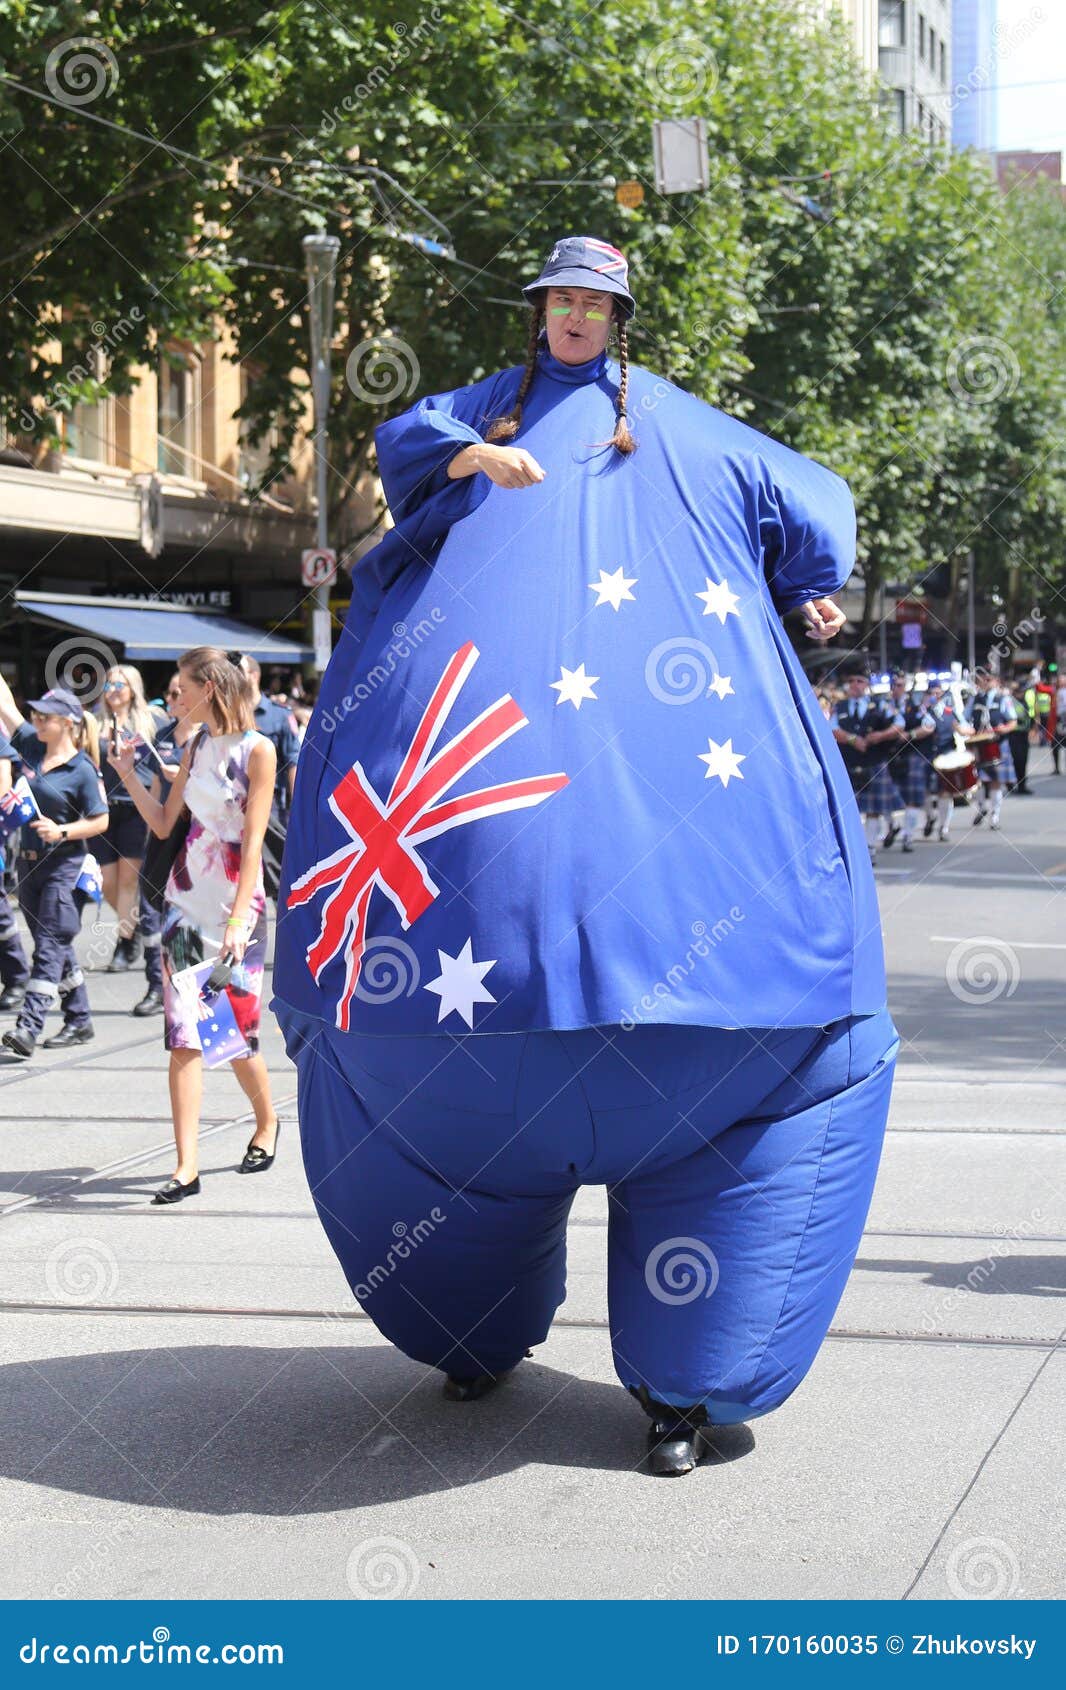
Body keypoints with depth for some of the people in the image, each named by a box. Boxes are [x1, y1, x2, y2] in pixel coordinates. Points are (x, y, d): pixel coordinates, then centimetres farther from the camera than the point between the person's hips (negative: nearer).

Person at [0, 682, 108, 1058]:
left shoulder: (82, 770, -11)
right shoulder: (32, 747, 6)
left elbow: (100, 821, -8)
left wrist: (62, 831, -22)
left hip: (64, 865, -7)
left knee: (51, 945, -9)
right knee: (55, 946, 12)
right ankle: (78, 1021, 21)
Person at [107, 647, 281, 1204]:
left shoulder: (257, 749, -9)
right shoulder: (196, 746, 10)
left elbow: (253, 839, -14)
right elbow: (164, 824, 16)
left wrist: (239, 916, -20)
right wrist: (128, 774, 5)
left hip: (237, 900, -5)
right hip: (187, 897, 5)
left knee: (236, 1034, 5)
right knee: (183, 1037, -3)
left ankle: (266, 1123, 34)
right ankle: (186, 1167, -4)